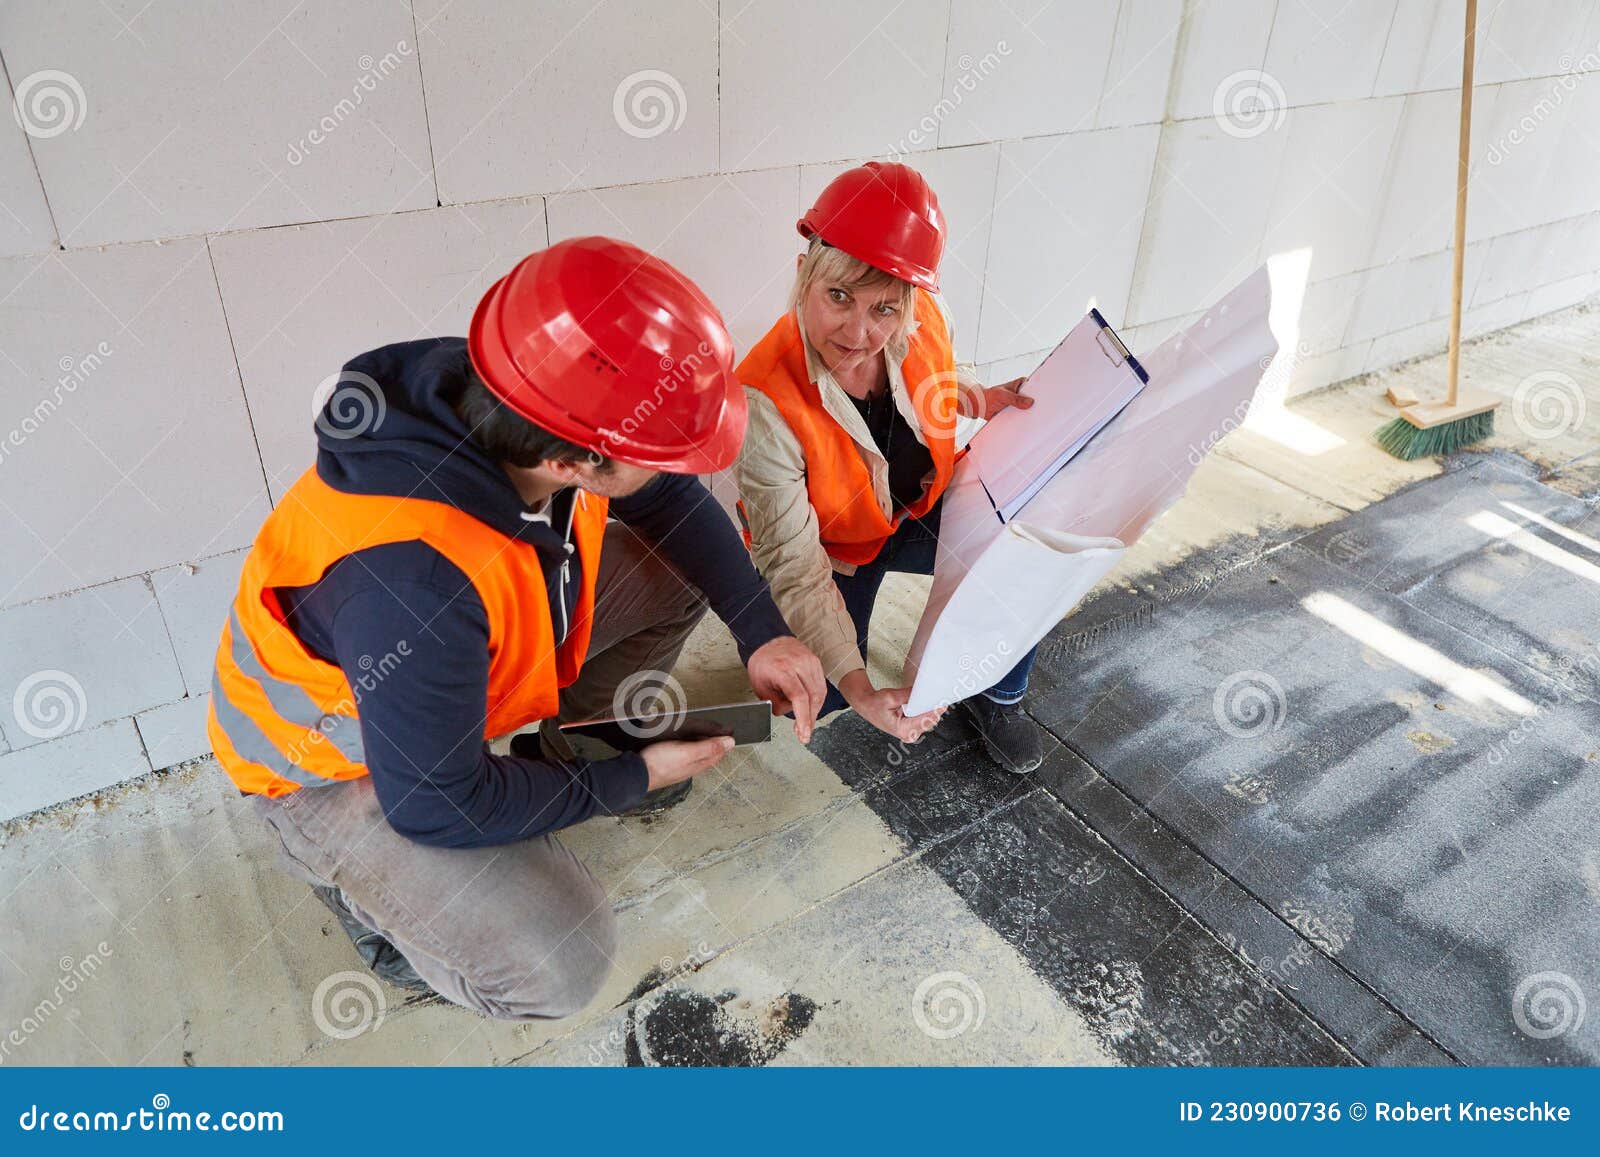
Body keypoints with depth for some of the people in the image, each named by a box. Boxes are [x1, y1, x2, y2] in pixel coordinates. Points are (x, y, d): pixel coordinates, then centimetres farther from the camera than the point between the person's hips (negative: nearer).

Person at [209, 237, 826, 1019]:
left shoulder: (532, 420, -24)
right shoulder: (413, 576, -44)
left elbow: (673, 499, -3)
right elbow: (436, 807, -29)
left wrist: (762, 631, -14)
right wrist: (630, 782, -18)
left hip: (469, 661, 7)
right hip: (334, 764, -6)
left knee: (682, 565, -2)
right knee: (557, 966, -21)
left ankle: (564, 748, 17)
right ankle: (340, 866, 6)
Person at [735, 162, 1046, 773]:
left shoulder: (925, 313, -22)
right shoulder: (764, 405, -36)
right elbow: (796, 569, -30)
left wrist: (979, 398, -14)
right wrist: (859, 689, -37)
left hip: (922, 508, 4)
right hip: (833, 542, -3)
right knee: (815, 697, -11)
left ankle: (996, 698, 9)